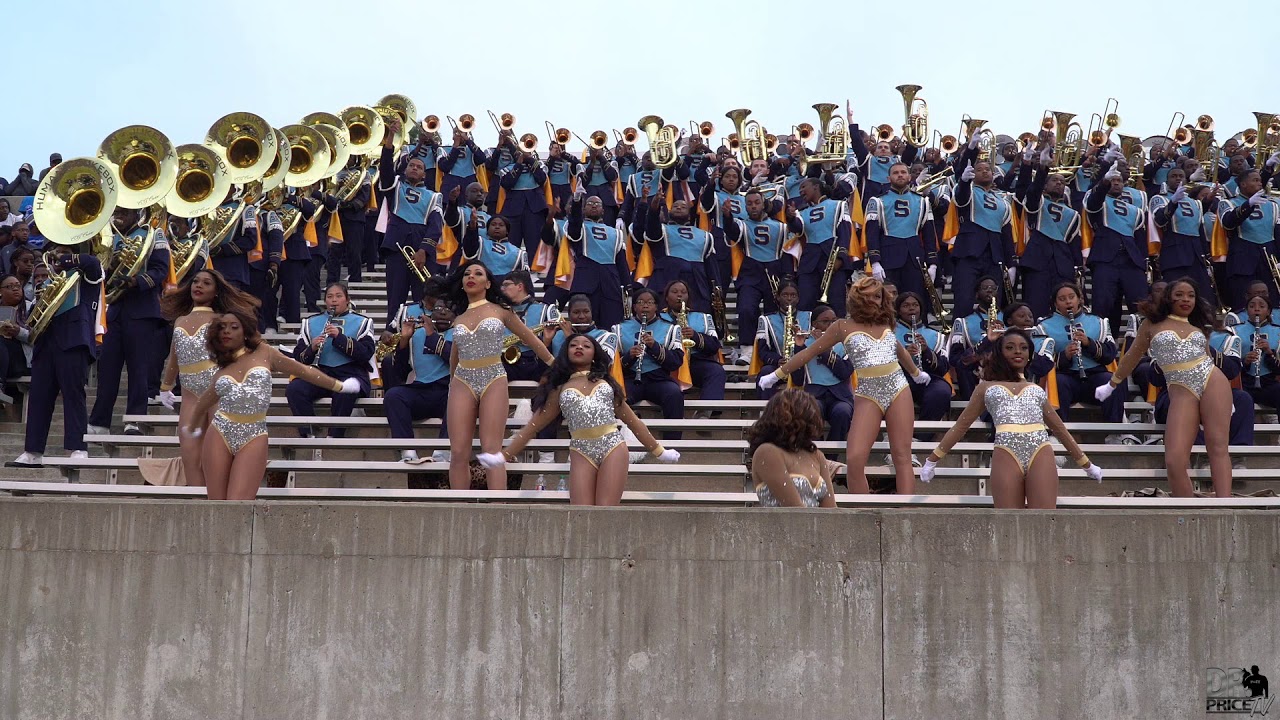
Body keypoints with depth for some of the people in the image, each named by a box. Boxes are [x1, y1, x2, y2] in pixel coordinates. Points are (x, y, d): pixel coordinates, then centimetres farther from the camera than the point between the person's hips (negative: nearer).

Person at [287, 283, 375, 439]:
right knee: (293, 389, -29)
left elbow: (366, 354, -3)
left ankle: (334, 437, -28)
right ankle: (309, 435, -26)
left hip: (350, 373, -3)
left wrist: (340, 337, -13)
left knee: (345, 392, -39)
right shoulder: (311, 322, 21)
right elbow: (298, 357, 13)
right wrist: (312, 349, -9)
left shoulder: (362, 322, 13)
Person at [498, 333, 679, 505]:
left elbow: (632, 420, 24)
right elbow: (533, 425, 18)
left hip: (613, 446, 0)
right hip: (581, 452, 0)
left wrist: (659, 451, 23)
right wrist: (505, 455, 11)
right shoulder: (559, 389, 19)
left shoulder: (606, 382, 22)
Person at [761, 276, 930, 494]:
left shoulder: (885, 323, 16)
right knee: (854, 459, -16)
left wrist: (916, 373, 52)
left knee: (902, 457, -3)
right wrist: (778, 374, 10)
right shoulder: (844, 326, 5)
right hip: (867, 394, -3)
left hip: (898, 389, 3)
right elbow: (810, 352, 9)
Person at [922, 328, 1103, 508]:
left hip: (1040, 454, 2)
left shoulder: (1037, 389, 28)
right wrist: (932, 460, 20)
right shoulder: (986, 387, 23)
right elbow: (960, 426, 24)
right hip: (1006, 456, -1)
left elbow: (1060, 429, 34)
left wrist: (1087, 465, 38)